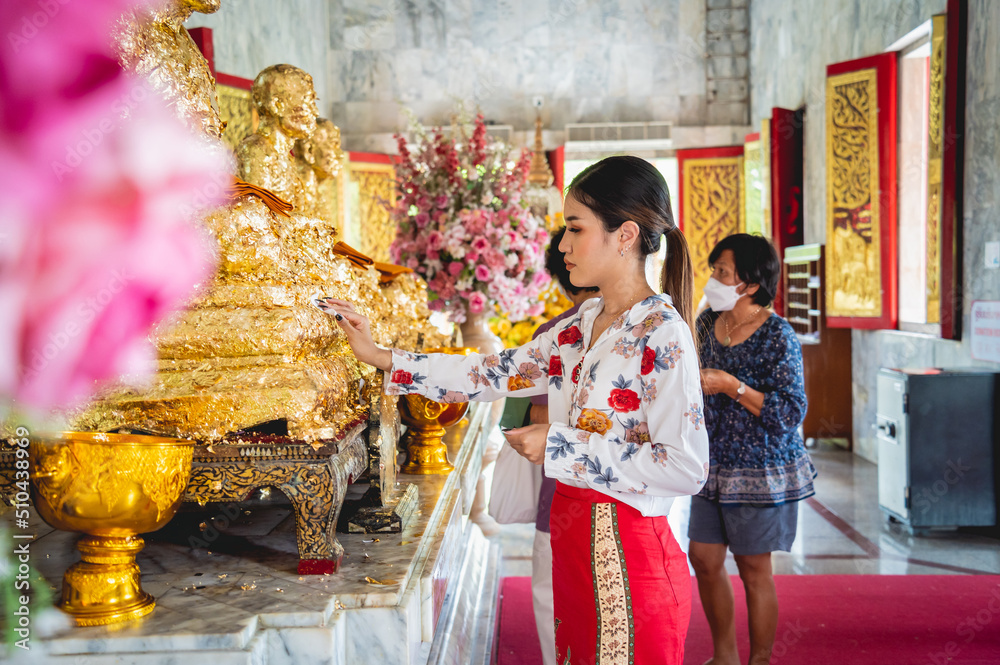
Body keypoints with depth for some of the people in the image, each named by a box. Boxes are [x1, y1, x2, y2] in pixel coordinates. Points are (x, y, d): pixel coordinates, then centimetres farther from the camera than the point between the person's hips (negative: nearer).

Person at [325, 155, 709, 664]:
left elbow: (688, 467, -23)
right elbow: (497, 373, 13)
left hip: (628, 559, -8)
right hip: (575, 546, 8)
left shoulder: (662, 336, -17)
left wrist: (561, 447, -18)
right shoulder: (582, 326, 8)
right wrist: (380, 358, 12)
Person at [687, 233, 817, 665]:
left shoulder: (777, 336, -16)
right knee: (704, 560, 10)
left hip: (760, 469, -6)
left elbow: (791, 411, -18)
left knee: (753, 568, 4)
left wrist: (732, 386, -23)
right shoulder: (708, 323, 5)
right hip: (713, 465, 7)